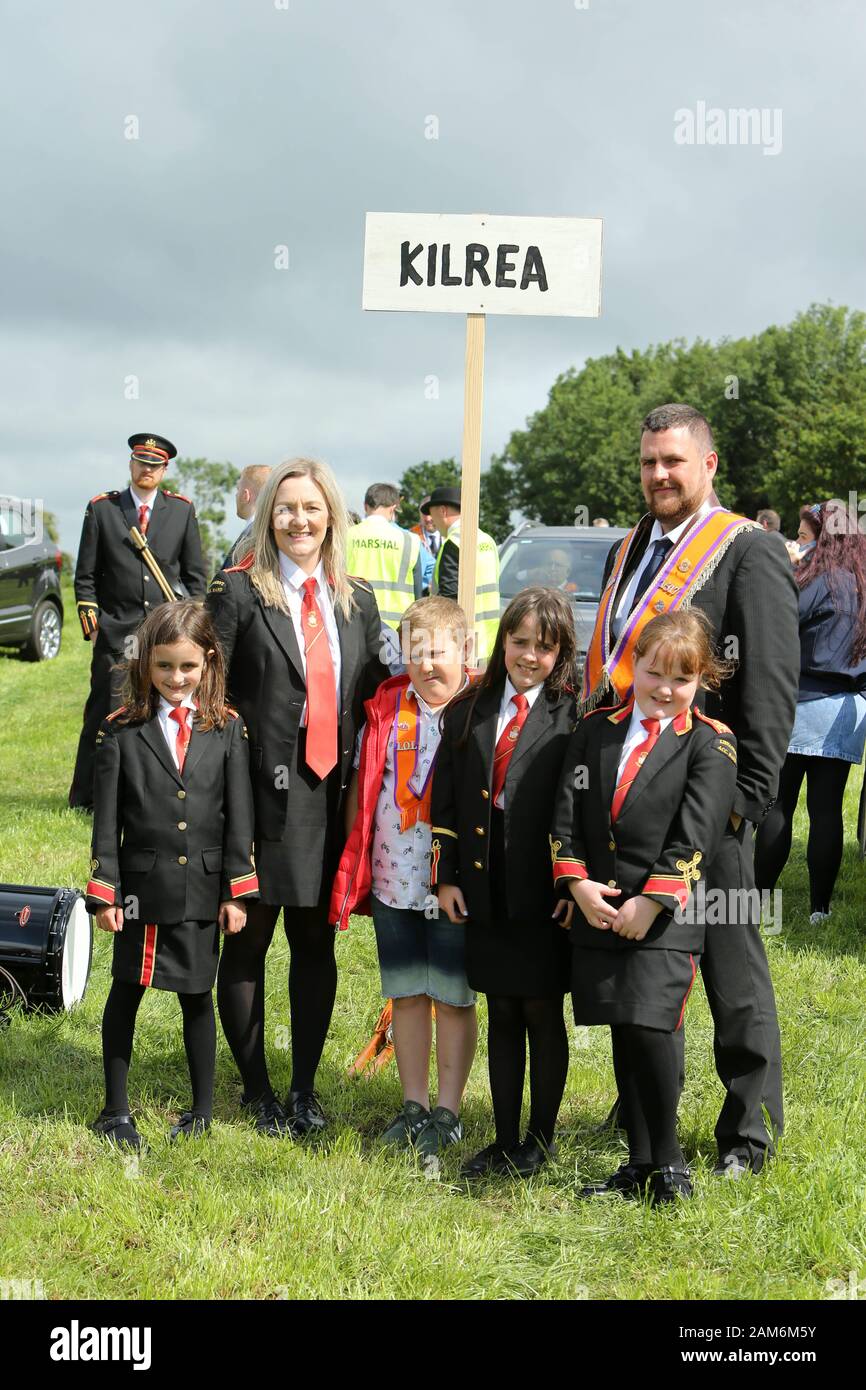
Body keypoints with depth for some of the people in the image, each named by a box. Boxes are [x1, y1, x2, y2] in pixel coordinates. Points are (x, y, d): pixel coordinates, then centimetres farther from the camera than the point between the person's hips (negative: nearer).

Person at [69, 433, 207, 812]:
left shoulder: (182, 510, 10)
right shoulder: (101, 509, 6)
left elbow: (196, 575, 13)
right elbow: (85, 577, 7)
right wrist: (92, 625, 0)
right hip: (116, 635, -1)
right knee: (105, 714, -3)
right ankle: (86, 800, 4)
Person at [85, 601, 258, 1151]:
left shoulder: (227, 729, 0)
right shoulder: (123, 731, -2)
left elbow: (240, 815, 0)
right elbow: (107, 819, -1)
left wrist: (237, 890, -3)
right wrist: (105, 891, -4)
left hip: (201, 887, 0)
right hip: (142, 884, 0)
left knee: (197, 996, 10)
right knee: (126, 992, 9)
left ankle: (203, 1110, 25)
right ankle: (116, 1111, 22)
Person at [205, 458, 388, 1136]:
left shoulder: (357, 600, 11)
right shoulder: (238, 591, -3)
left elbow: (371, 694, 15)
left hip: (328, 793, 4)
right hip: (261, 791, -4)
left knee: (317, 942, 10)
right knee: (248, 940, 5)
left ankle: (305, 1090, 21)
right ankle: (256, 1088, 20)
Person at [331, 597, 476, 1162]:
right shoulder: (386, 706, 4)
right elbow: (362, 785, 10)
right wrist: (354, 861, 5)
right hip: (392, 877, 4)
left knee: (453, 998, 6)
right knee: (406, 994, 14)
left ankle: (448, 1111, 18)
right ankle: (414, 1105, 26)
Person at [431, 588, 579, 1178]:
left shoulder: (574, 717, -6)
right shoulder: (468, 710, 8)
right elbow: (446, 798, 9)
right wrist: (446, 876, 4)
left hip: (544, 893, -4)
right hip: (484, 892, 4)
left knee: (543, 1014, 7)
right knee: (502, 1017, 13)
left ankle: (540, 1139, 20)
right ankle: (505, 1139, 22)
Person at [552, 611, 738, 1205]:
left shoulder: (710, 744, -2)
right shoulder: (595, 729, 10)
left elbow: (696, 836, -10)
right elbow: (567, 810, 6)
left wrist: (652, 900, -15)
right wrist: (577, 882, -6)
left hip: (667, 915, -4)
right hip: (597, 911, 4)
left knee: (649, 1026, -15)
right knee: (622, 1034, 10)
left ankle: (668, 1161, 3)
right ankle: (638, 1165, 20)